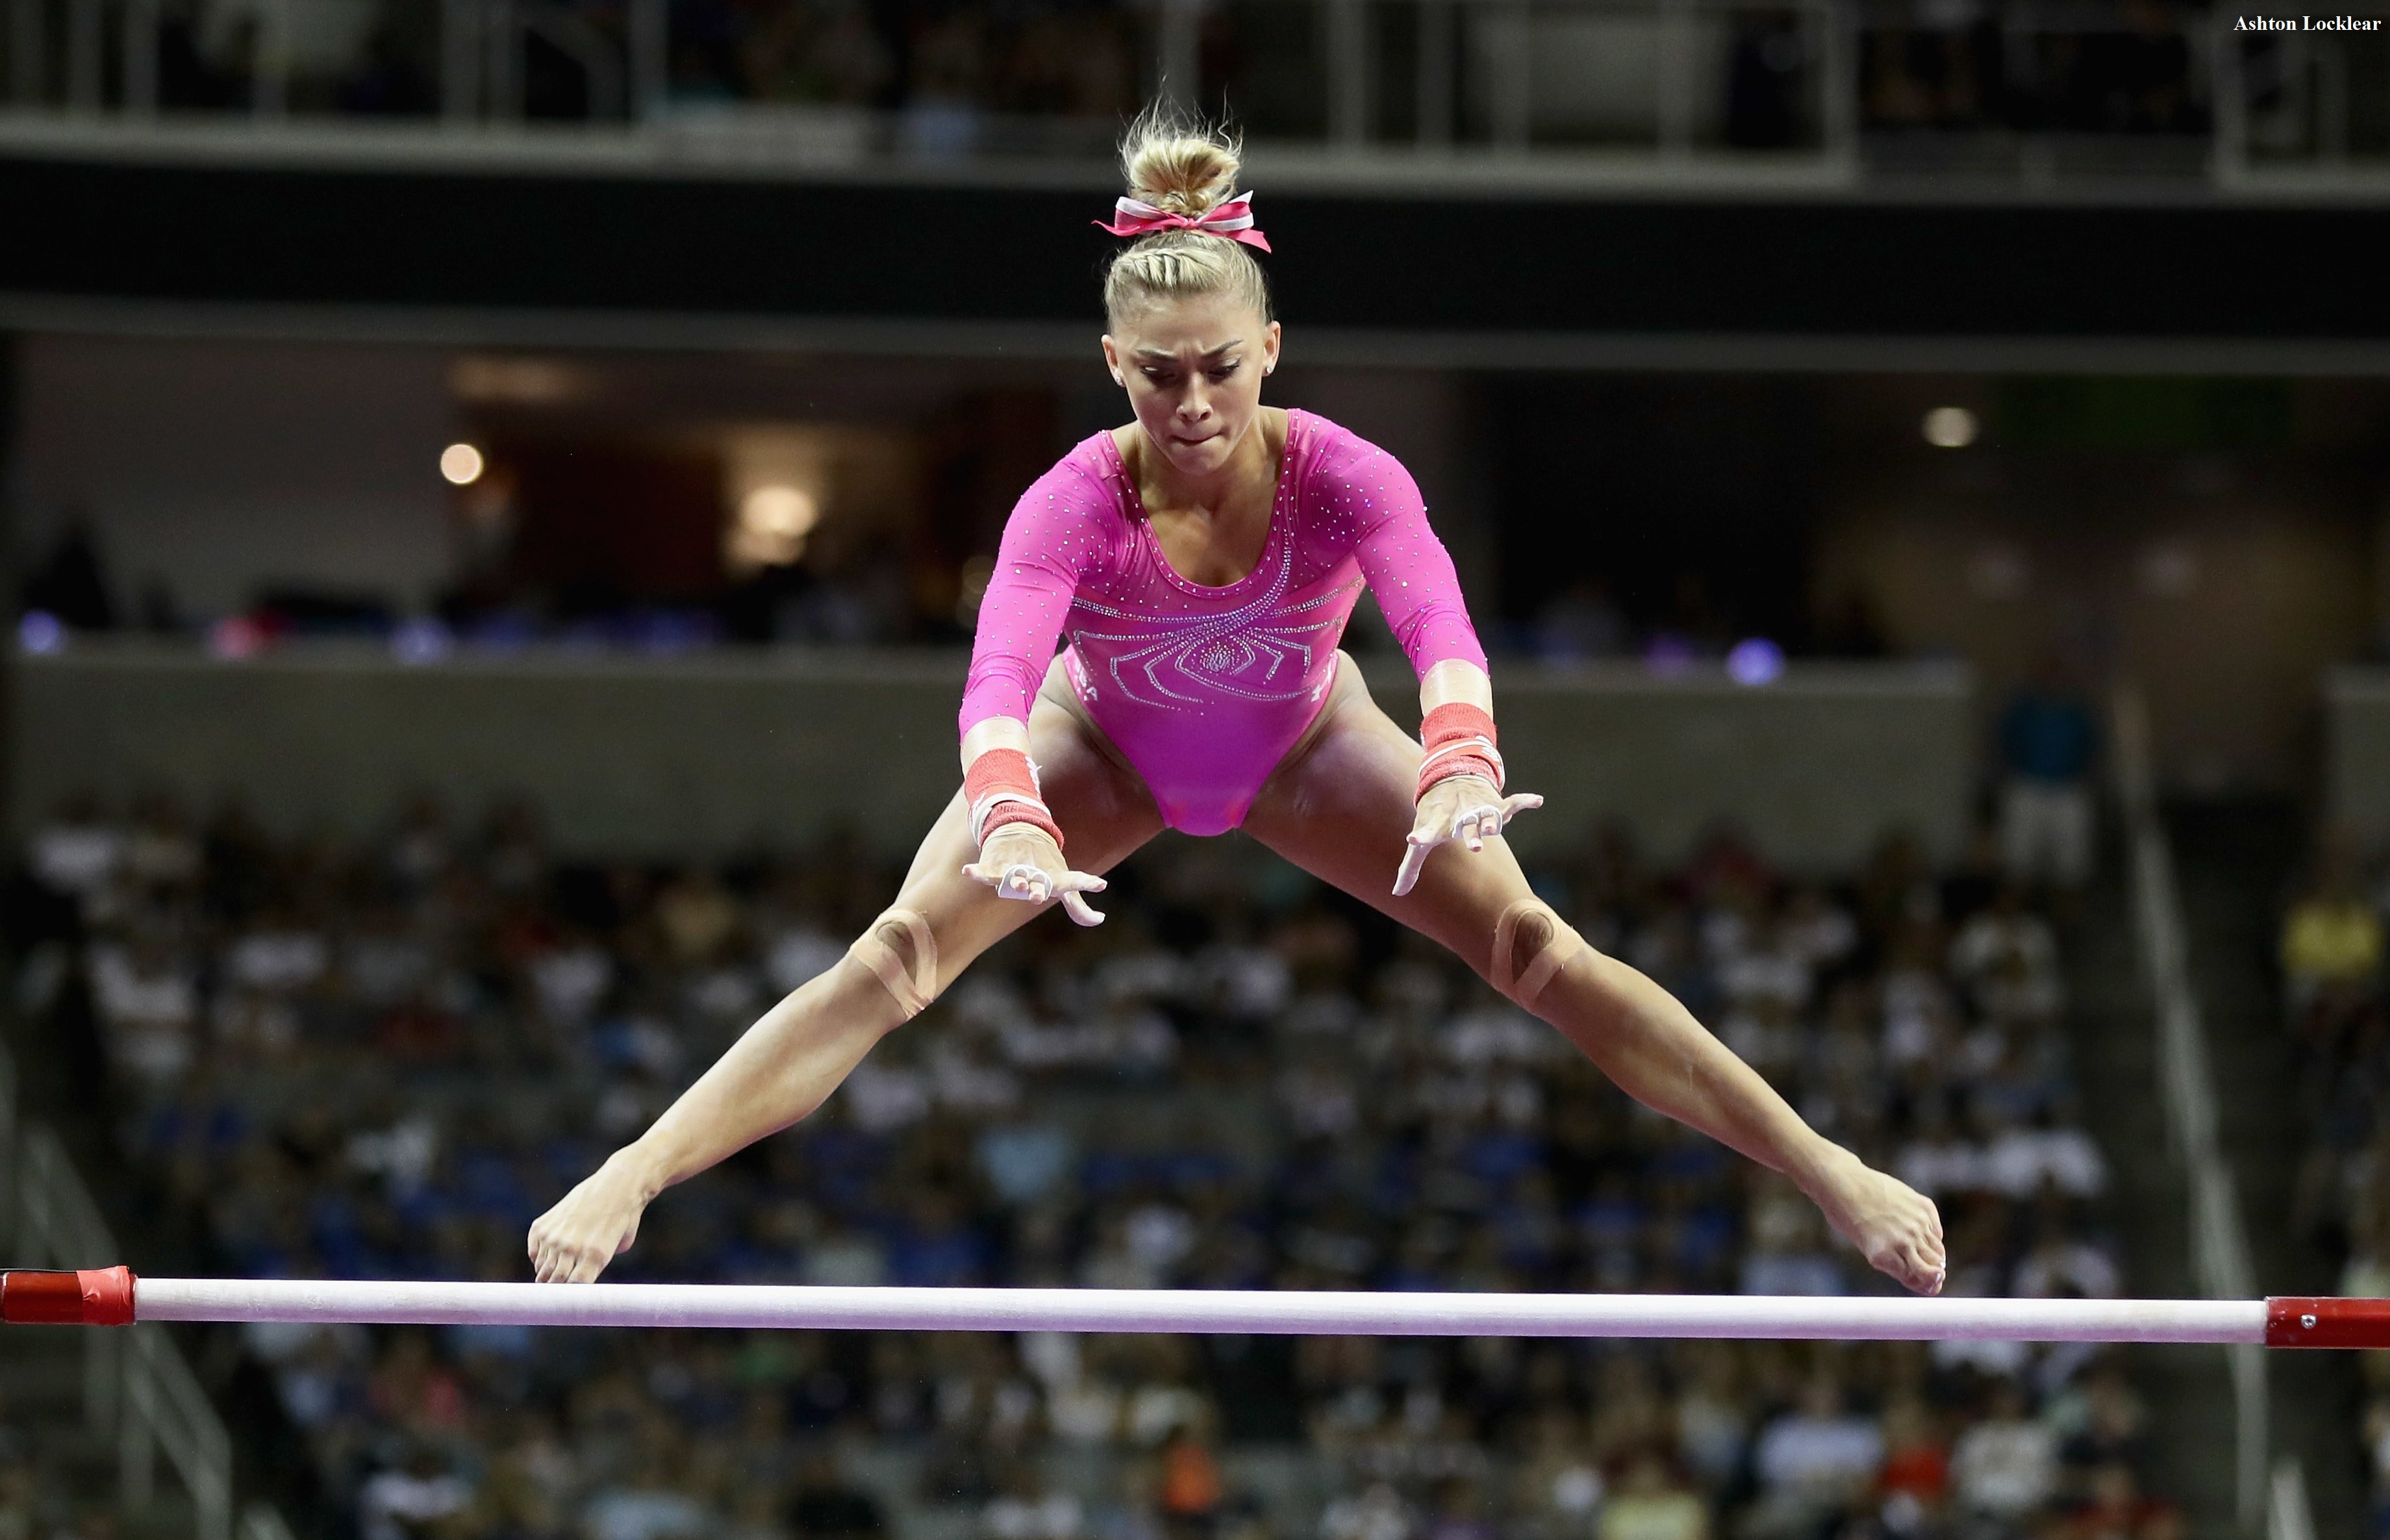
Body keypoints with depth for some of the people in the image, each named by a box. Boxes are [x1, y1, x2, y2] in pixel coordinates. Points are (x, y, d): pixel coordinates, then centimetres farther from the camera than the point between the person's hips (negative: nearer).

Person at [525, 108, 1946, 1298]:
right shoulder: (1076, 503, -35)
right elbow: (1003, 671, -51)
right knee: (898, 957, -20)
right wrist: (1008, 814, -73)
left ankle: (1829, 1173, -9)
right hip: (1108, 748, -1)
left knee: (1536, 947, -13)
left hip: (1306, 748, 1)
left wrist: (1461, 765, -73)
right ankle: (628, 1181, -21)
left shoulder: (1344, 479, -34)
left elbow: (1439, 624, -52)